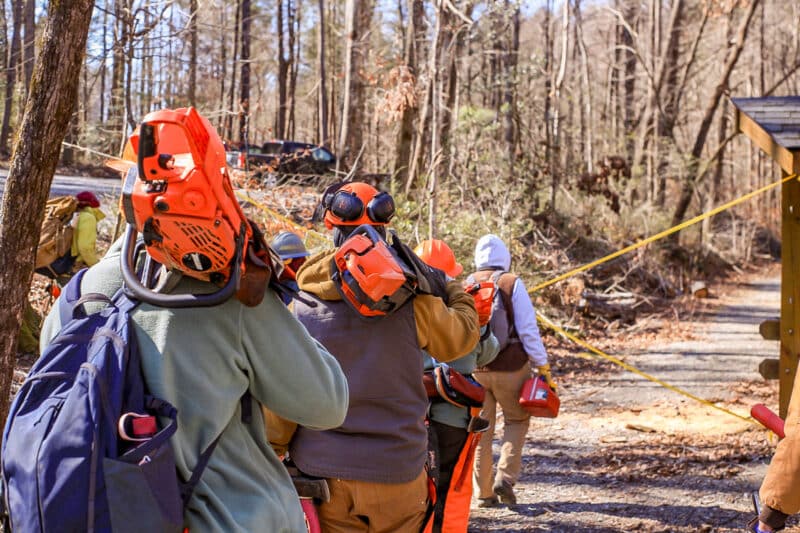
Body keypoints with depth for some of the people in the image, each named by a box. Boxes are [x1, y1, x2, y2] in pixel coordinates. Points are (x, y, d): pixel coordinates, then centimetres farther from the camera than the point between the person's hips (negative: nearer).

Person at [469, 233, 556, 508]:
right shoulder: (512, 284, -9)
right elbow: (528, 330, -11)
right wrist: (544, 368, -5)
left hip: (474, 369, 3)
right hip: (509, 368, -3)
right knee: (516, 420, 16)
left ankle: (483, 493, 13)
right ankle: (505, 477, 0)